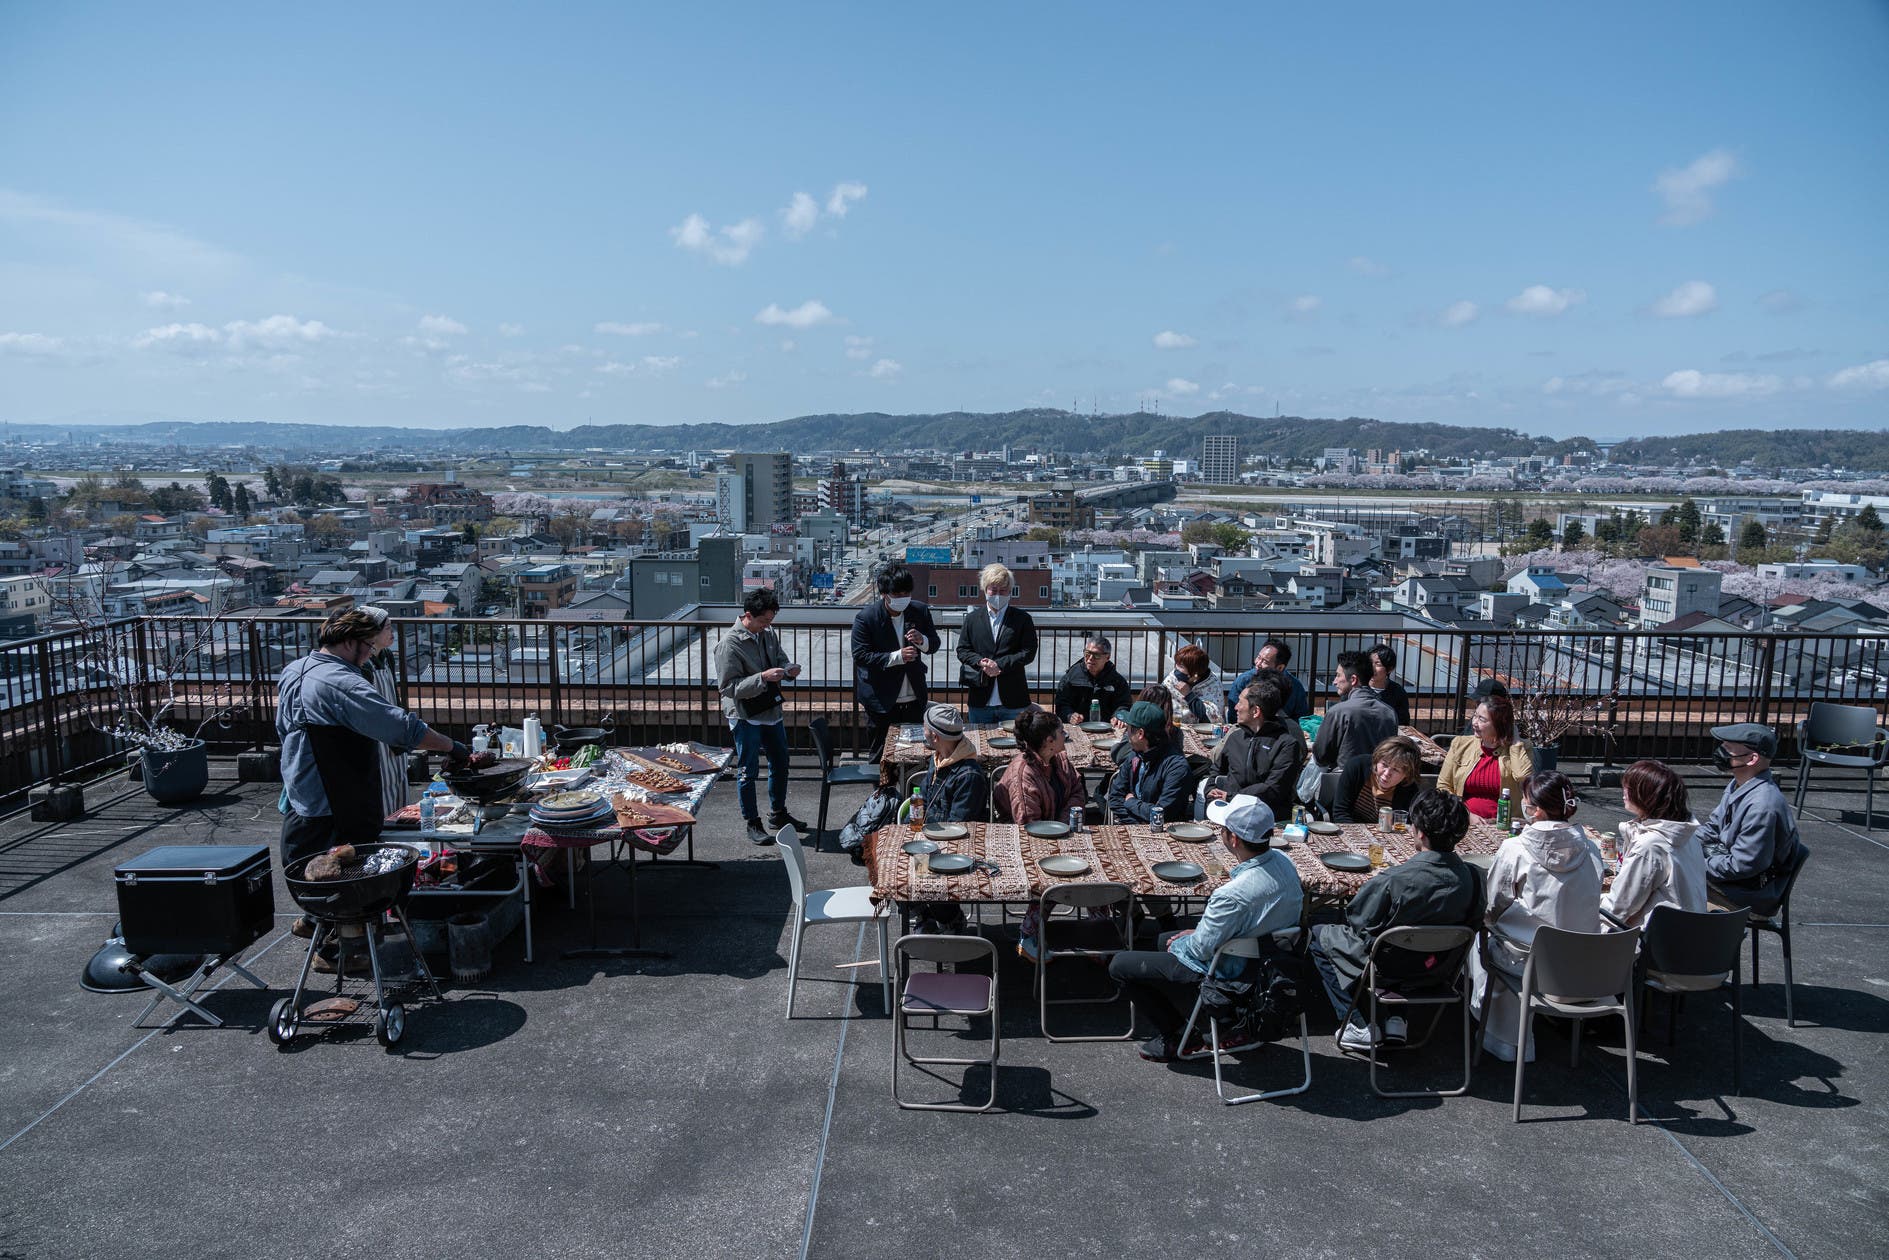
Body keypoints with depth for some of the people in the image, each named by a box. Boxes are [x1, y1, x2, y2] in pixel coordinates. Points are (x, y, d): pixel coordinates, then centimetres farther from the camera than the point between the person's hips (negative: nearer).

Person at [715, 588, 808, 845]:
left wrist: (789, 669, -8)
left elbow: (780, 658, 16)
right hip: (745, 717, -7)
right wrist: (763, 678, -31)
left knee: (780, 764, 17)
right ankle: (753, 824, 16)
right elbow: (728, 687, -22)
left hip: (772, 711, 8)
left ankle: (778, 814, 35)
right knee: (748, 771, 3)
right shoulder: (729, 645, -20)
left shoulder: (768, 634, 1)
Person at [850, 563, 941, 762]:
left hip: (914, 700, 4)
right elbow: (860, 656, -14)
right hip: (881, 701, -3)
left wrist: (922, 640, -16)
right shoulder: (866, 617, -12)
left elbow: (935, 644, 8)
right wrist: (896, 657, -24)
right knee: (880, 759, 6)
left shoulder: (920, 611, -1)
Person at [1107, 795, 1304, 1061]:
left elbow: (1201, 949, -23)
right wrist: (1200, 931, 5)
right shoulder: (1282, 860, -12)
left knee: (1119, 965, 2)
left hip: (1229, 973, -9)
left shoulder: (1232, 896, -38)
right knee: (1163, 939, 29)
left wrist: (1177, 945, 1)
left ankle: (1172, 1036, 14)